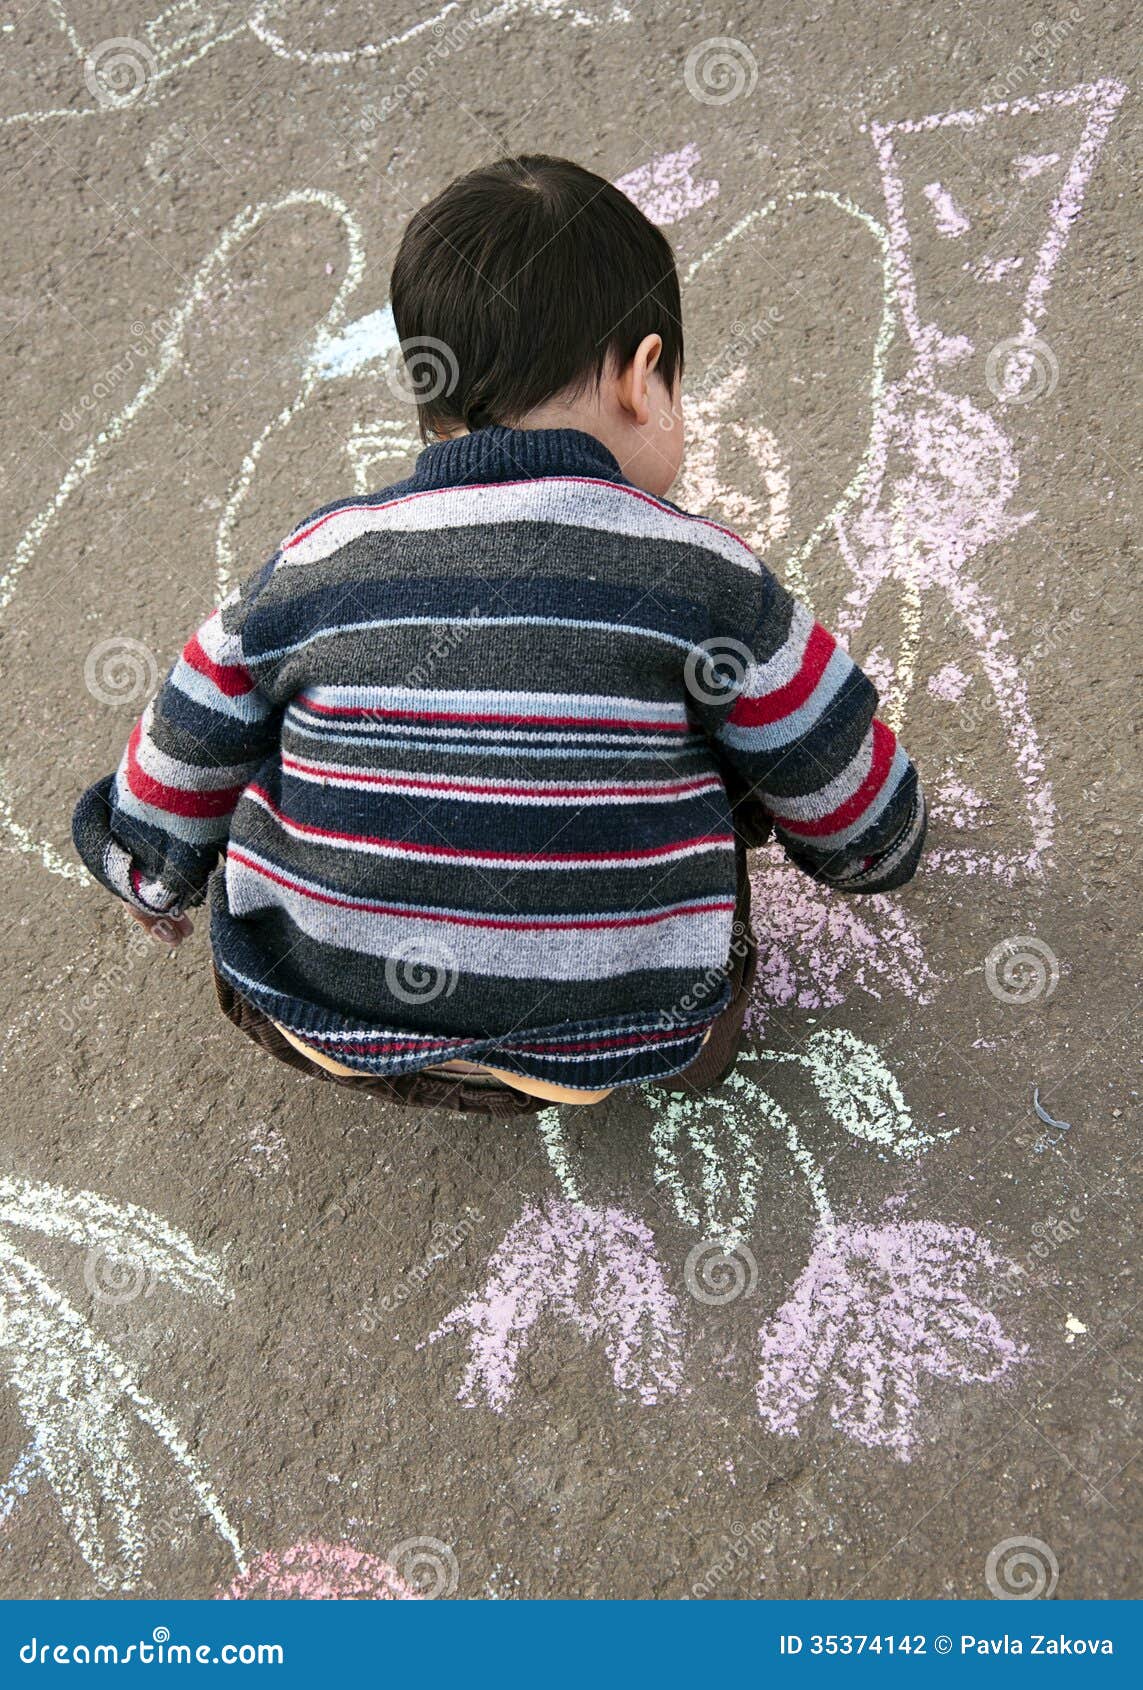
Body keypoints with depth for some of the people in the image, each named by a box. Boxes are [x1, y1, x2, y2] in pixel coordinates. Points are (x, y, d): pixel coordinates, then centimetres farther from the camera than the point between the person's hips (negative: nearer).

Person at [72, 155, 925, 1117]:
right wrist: (877, 852, 22)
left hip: (327, 1030, 2)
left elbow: (176, 775, 5)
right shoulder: (704, 577, -13)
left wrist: (155, 883, 27)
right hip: (607, 1053, -1)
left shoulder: (314, 565, -8)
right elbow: (863, 824, -3)